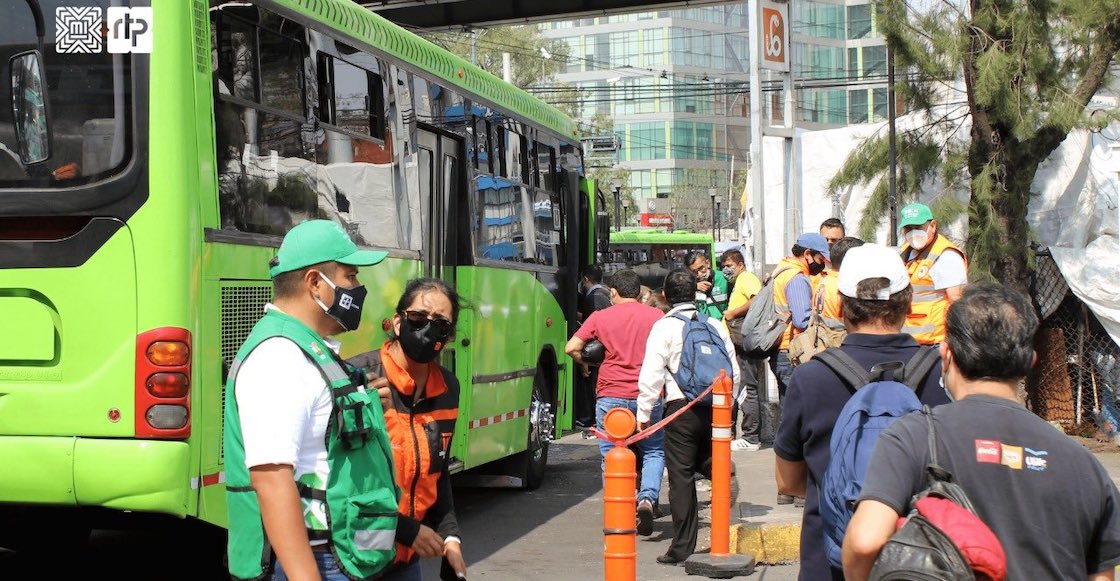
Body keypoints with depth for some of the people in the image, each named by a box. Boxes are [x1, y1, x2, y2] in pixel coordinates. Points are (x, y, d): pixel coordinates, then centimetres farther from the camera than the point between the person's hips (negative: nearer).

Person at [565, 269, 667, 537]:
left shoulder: (601, 317, 2)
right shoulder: (656, 316, 3)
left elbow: (571, 347, -3)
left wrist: (583, 364, 17)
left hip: (611, 395, -1)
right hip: (647, 395, 1)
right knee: (654, 451, 13)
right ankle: (647, 498, -10)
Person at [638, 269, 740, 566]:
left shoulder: (665, 326, -3)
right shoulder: (715, 324, 10)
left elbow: (651, 375, -9)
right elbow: (734, 372, 12)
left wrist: (644, 413, -1)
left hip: (681, 408, -4)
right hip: (714, 407, 4)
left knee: (681, 477, 0)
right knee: (709, 466, 22)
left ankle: (682, 548, 2)